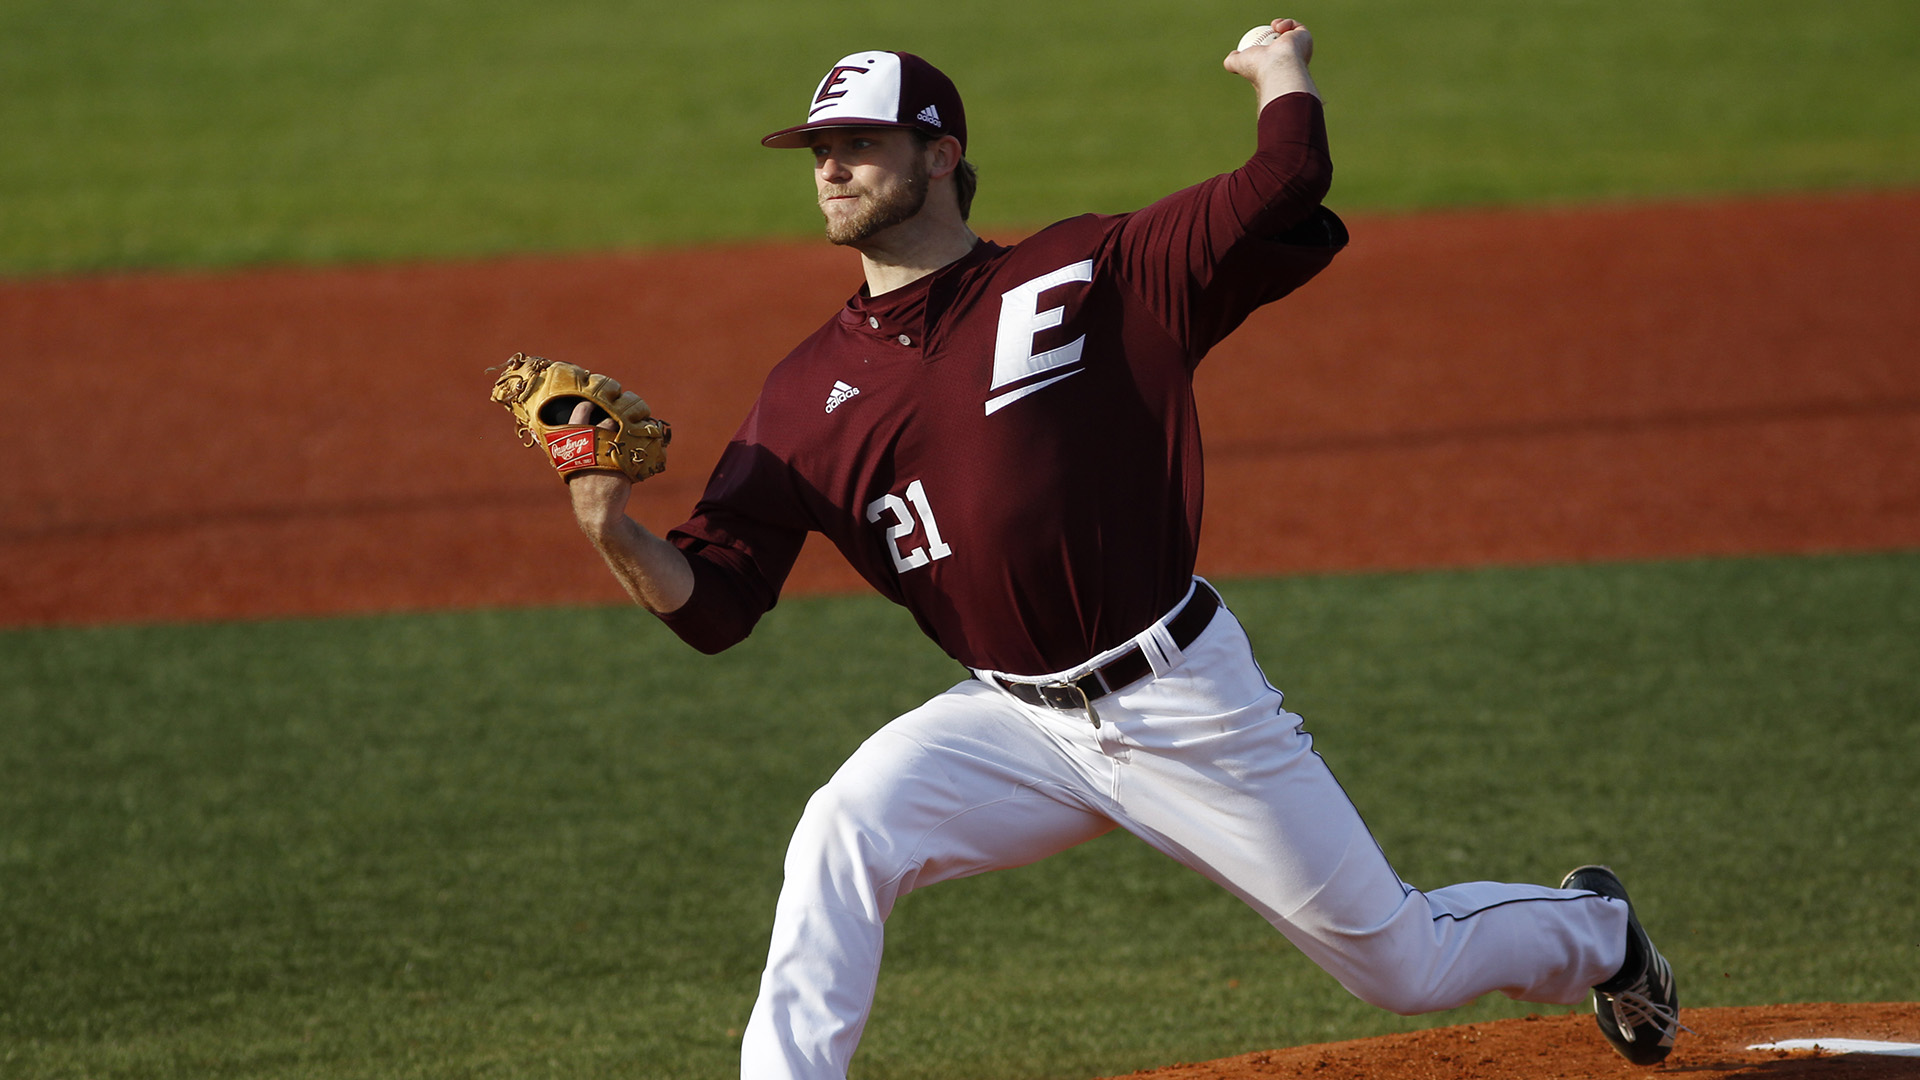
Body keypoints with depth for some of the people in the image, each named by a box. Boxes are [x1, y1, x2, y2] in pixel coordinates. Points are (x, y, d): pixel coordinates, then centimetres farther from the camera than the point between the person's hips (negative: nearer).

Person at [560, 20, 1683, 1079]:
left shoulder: (1087, 274, -6)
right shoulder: (809, 393, 3)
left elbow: (1287, 187, -15)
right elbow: (712, 602, -2)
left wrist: (1283, 73, 3)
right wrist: (619, 538, -21)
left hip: (1186, 700, -3)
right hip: (1018, 723, 3)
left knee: (1407, 964, 8)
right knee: (843, 830, -27)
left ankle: (1590, 929, 41)